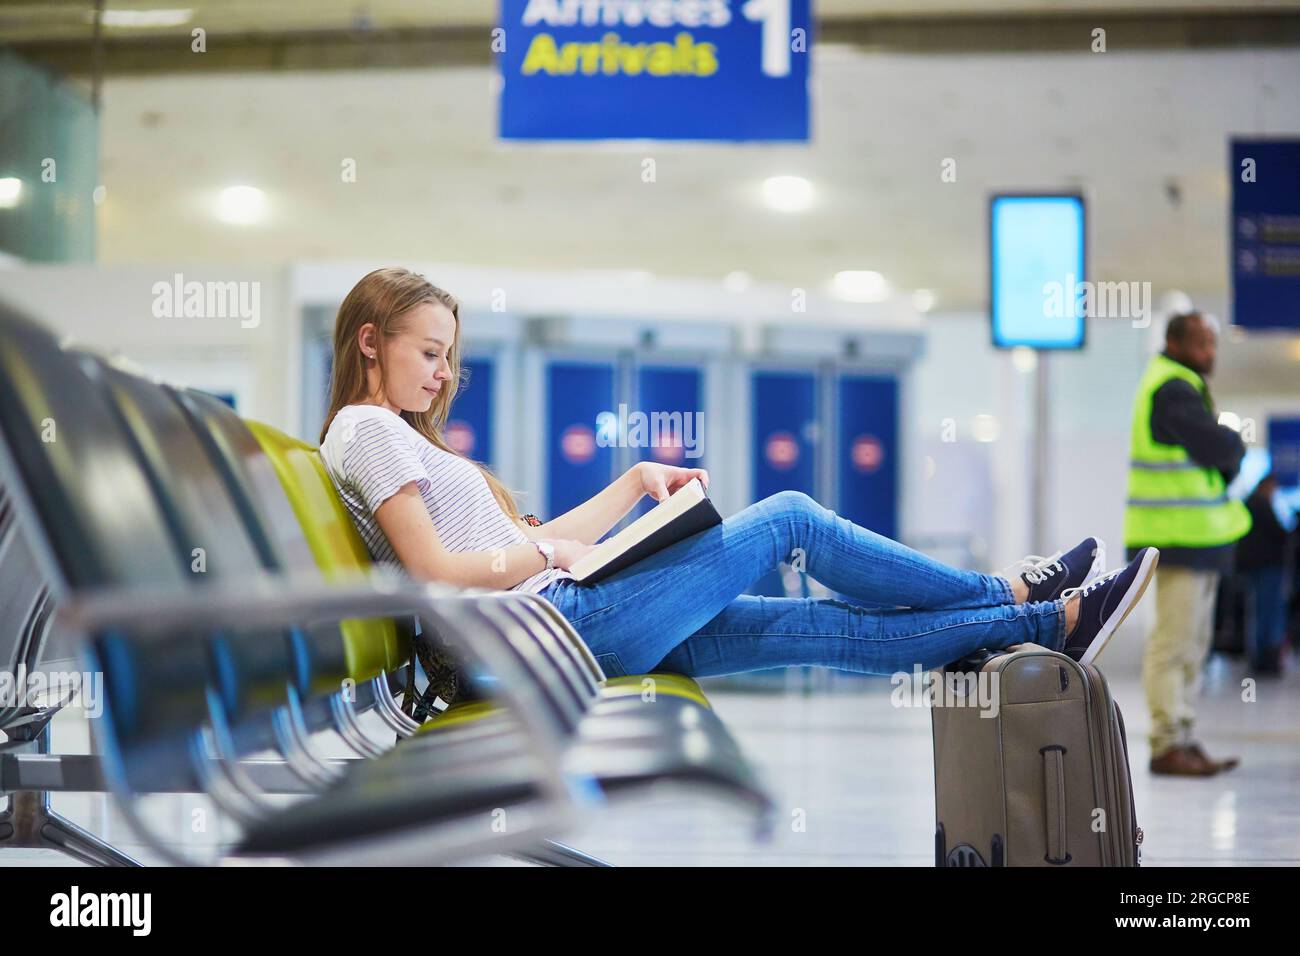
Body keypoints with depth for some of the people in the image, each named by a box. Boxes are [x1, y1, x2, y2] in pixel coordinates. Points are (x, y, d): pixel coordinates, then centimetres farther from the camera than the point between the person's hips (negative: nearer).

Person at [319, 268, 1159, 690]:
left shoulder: (405, 437, 23)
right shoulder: (368, 430, -7)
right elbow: (435, 572, -19)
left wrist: (635, 482, 18)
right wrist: (547, 554, -6)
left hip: (562, 623, 10)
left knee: (823, 626, 4)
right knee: (789, 518, -4)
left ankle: (1055, 620, 6)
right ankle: (1013, 594, 8)